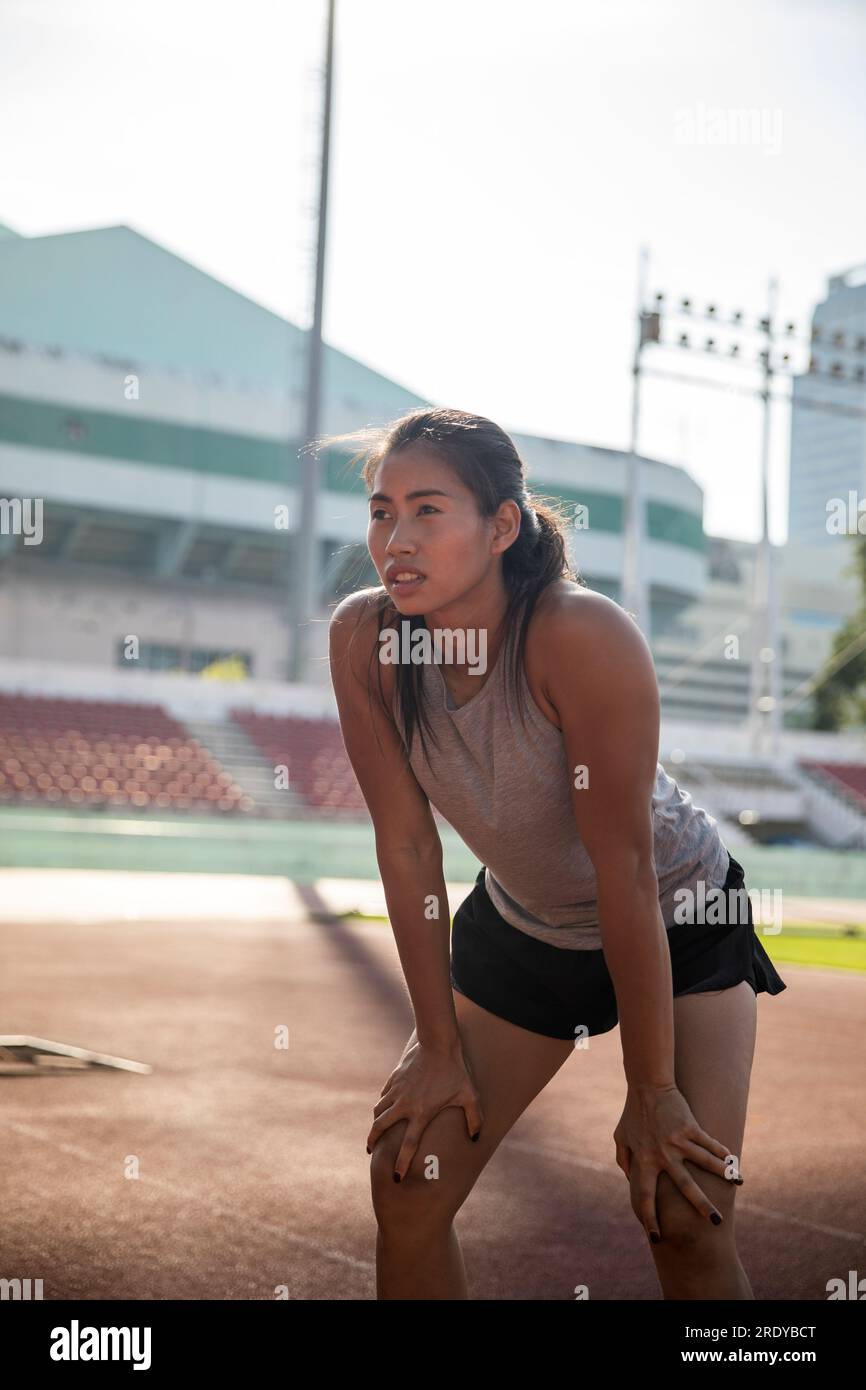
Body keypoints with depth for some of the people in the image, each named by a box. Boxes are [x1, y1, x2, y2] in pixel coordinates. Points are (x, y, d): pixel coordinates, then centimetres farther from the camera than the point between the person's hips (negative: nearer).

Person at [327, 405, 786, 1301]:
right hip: (521, 926, 4)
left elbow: (624, 867, -29)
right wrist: (439, 1047, -10)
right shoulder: (362, 638, -20)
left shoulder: (584, 637, -33)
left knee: (685, 1218, -14)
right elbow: (405, 842, -14)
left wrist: (651, 1091, -22)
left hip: (679, 923, -4)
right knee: (405, 1180, -3)